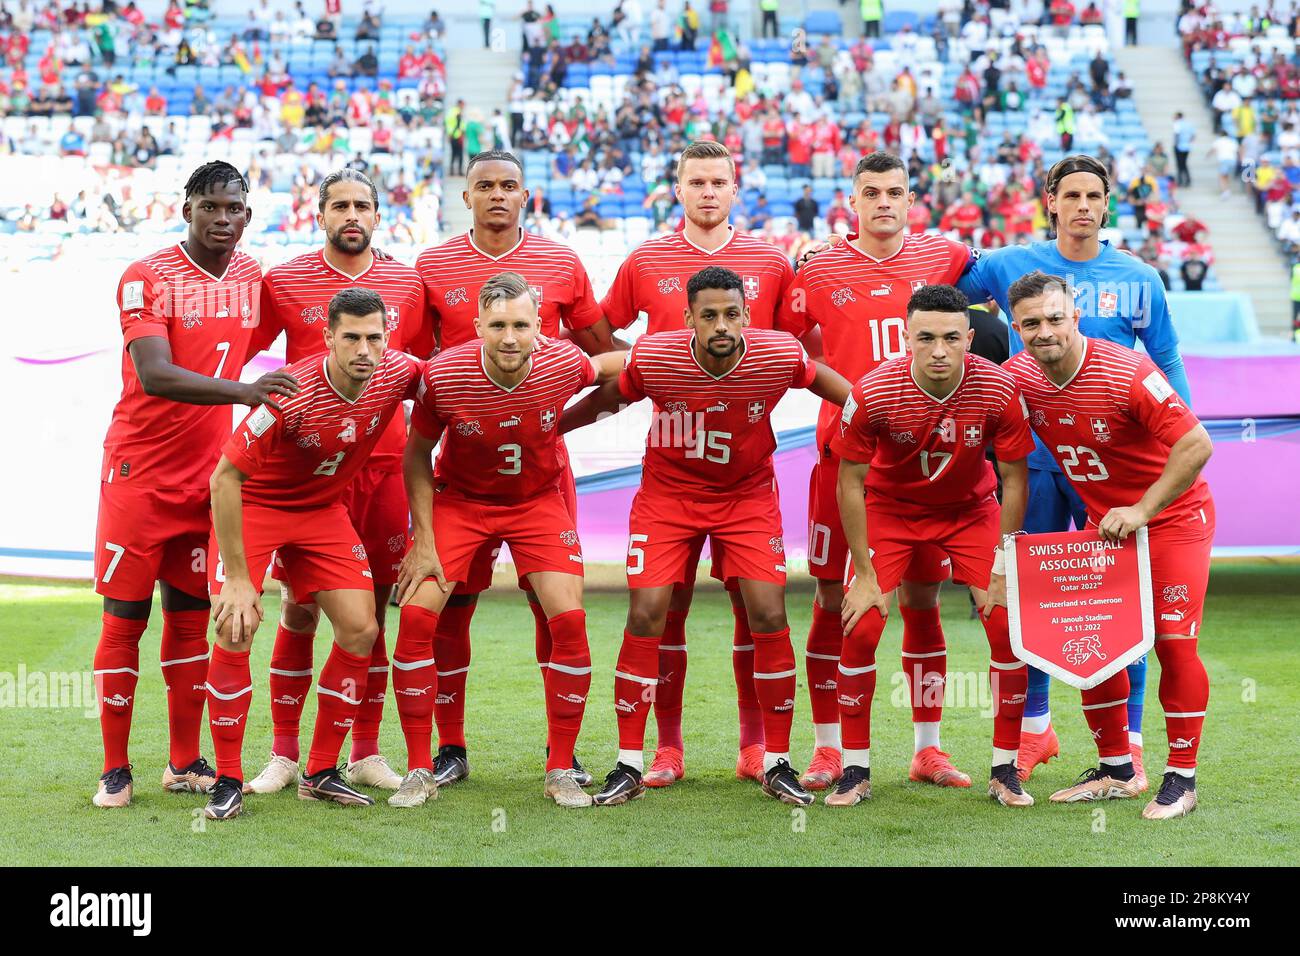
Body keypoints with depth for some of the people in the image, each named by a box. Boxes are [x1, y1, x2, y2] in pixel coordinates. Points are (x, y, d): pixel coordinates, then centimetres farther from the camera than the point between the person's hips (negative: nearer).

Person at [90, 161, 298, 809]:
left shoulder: (251, 276, 6)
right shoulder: (146, 278, -12)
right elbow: (153, 374, -26)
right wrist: (242, 390, -38)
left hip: (209, 473, 5)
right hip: (139, 470, -5)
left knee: (191, 615, 9)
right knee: (124, 616, -1)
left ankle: (185, 764, 16)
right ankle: (115, 770, 6)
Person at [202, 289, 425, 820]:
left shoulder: (399, 373, -18)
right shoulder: (292, 395, -32)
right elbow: (224, 477, -26)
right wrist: (237, 577, -25)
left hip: (324, 509, 5)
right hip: (252, 504, -5)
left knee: (360, 630, -4)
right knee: (235, 631, -18)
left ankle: (321, 774, 9)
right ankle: (228, 782, -5)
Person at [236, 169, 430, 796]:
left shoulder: (406, 284, 10)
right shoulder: (284, 283, 2)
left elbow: (423, 370, 22)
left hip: (386, 462, 2)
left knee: (372, 610, 5)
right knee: (299, 609, -2)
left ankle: (366, 754, 13)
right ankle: (283, 754, 8)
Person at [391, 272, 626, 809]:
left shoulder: (563, 363, -23)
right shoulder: (442, 375, -24)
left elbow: (611, 366, 4)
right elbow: (417, 457, -9)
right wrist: (423, 541, -11)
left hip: (540, 499, 1)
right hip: (459, 499, 0)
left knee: (569, 620, -13)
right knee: (416, 614, -15)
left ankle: (560, 772, 2)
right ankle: (419, 772, -2)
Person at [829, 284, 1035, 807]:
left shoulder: (999, 390, -27)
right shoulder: (872, 393, -29)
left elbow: (1014, 480, -12)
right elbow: (850, 484, -15)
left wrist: (1000, 571, -11)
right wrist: (865, 575, -13)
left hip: (971, 507, 1)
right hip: (891, 506, -1)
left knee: (1009, 627, -9)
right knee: (860, 630, -10)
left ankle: (1005, 770, 6)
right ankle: (855, 771, 5)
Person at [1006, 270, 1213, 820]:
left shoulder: (1127, 373, -27)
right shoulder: (1018, 378, -9)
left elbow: (1196, 444, -26)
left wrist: (1142, 511, -25)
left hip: (1173, 516, -6)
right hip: (1102, 522, 6)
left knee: (1173, 642, -9)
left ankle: (1181, 777, 2)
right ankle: (1117, 771, 17)